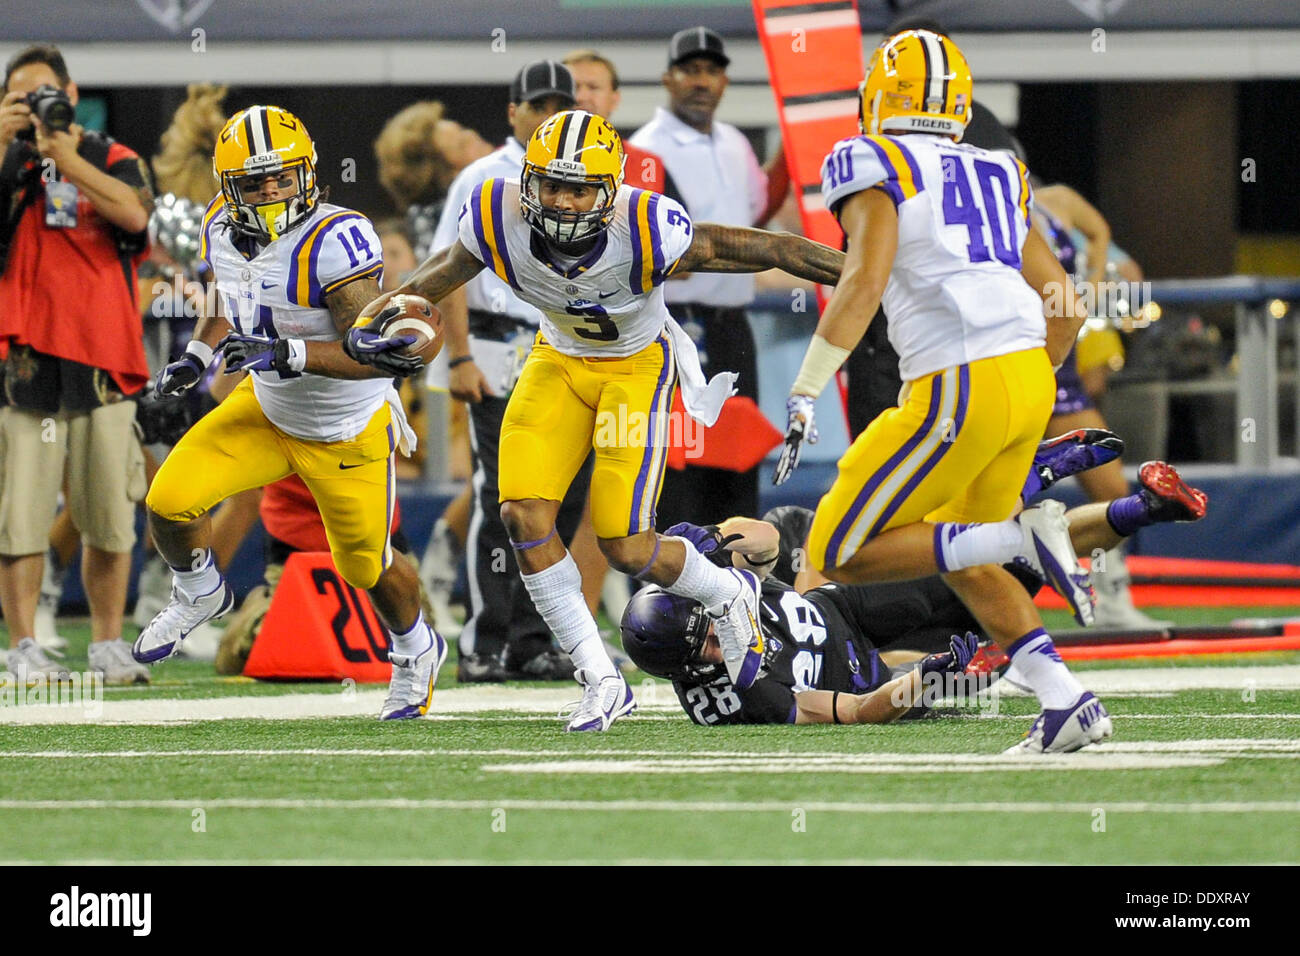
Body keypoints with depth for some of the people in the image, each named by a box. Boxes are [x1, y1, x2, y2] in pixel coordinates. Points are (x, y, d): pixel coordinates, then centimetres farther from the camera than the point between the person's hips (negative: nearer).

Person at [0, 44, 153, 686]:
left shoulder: (115, 161, 11)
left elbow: (134, 213, -10)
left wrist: (63, 153, -10)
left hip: (103, 362, 1)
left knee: (111, 516, 3)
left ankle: (107, 645, 13)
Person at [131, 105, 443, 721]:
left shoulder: (334, 242, -33)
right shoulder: (225, 232, -10)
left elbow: (375, 351, -34)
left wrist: (287, 355, -41)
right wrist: (196, 357, -4)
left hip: (347, 434, -5)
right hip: (265, 411, 5)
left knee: (367, 567, 11)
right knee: (169, 503, -11)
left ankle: (417, 654, 45)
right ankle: (197, 595, 23)